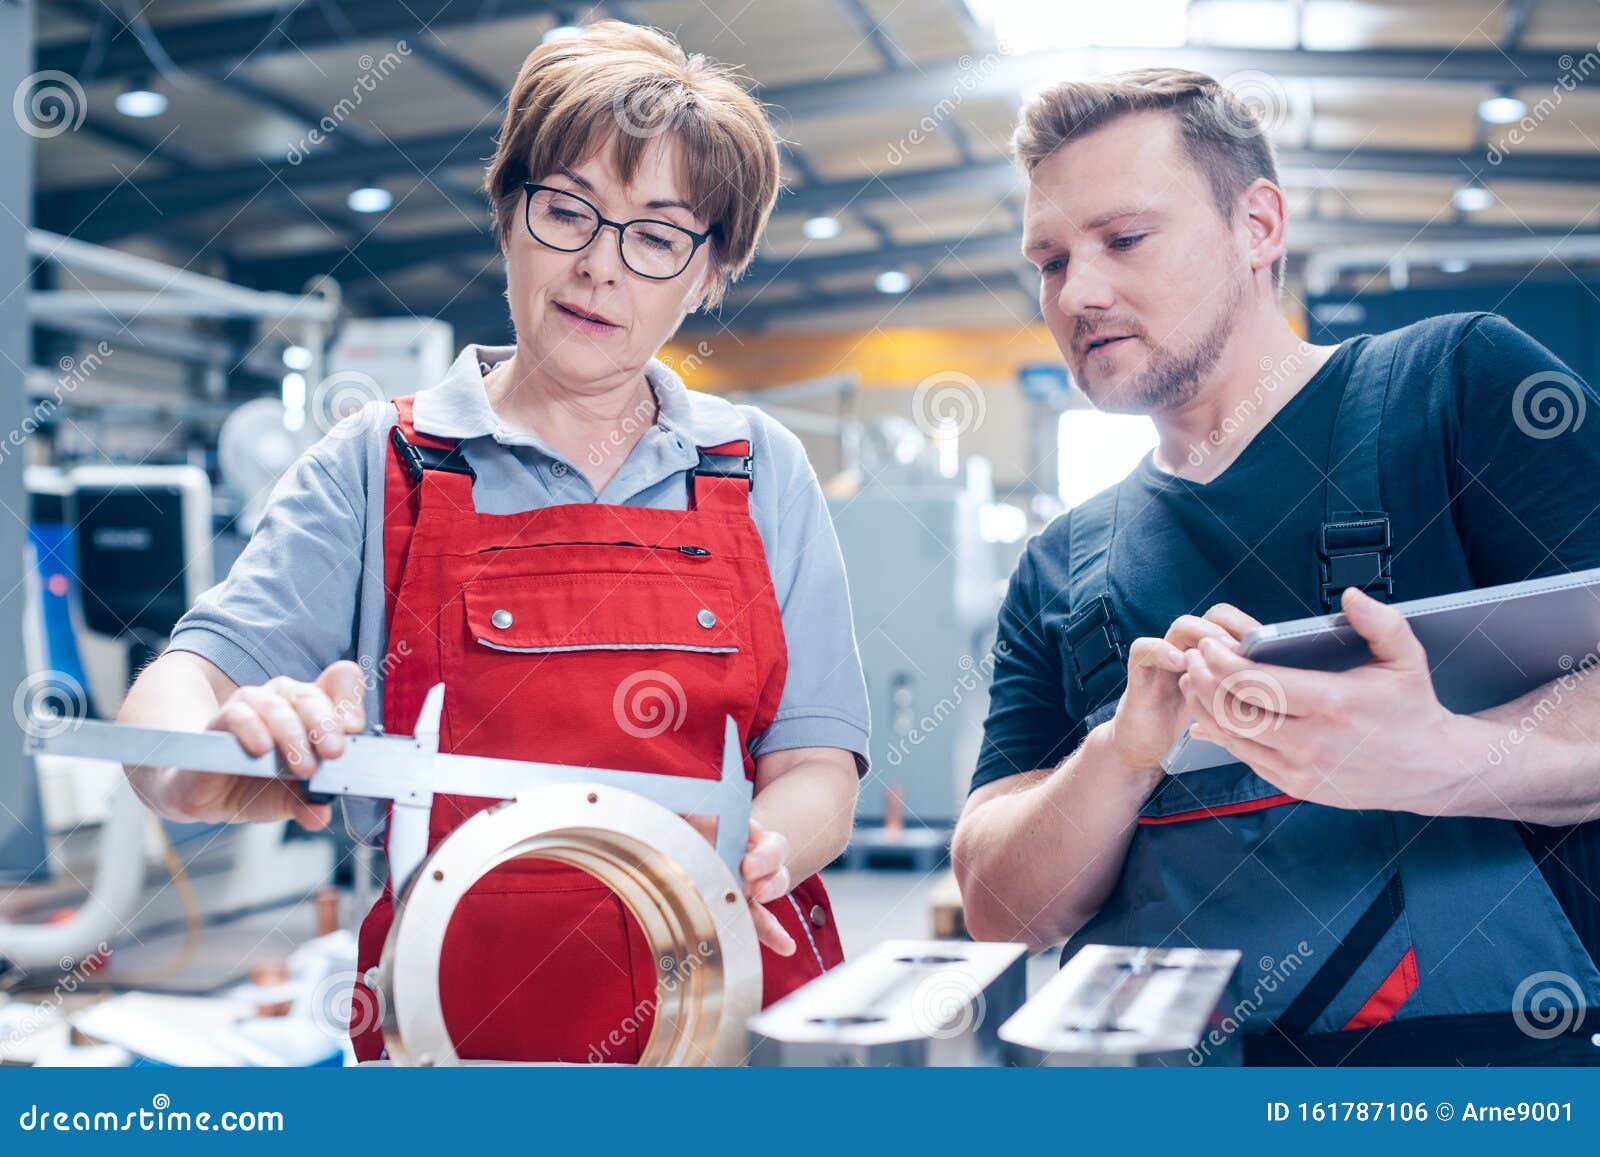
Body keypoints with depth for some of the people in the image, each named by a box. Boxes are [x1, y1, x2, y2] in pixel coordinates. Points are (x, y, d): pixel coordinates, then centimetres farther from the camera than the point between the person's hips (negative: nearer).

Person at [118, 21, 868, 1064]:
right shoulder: (380, 468, 7)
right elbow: (185, 681, -2)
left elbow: (815, 764, 8)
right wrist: (207, 767, -26)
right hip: (456, 1026, 1)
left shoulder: (763, 471, 11)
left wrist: (751, 858, -15)